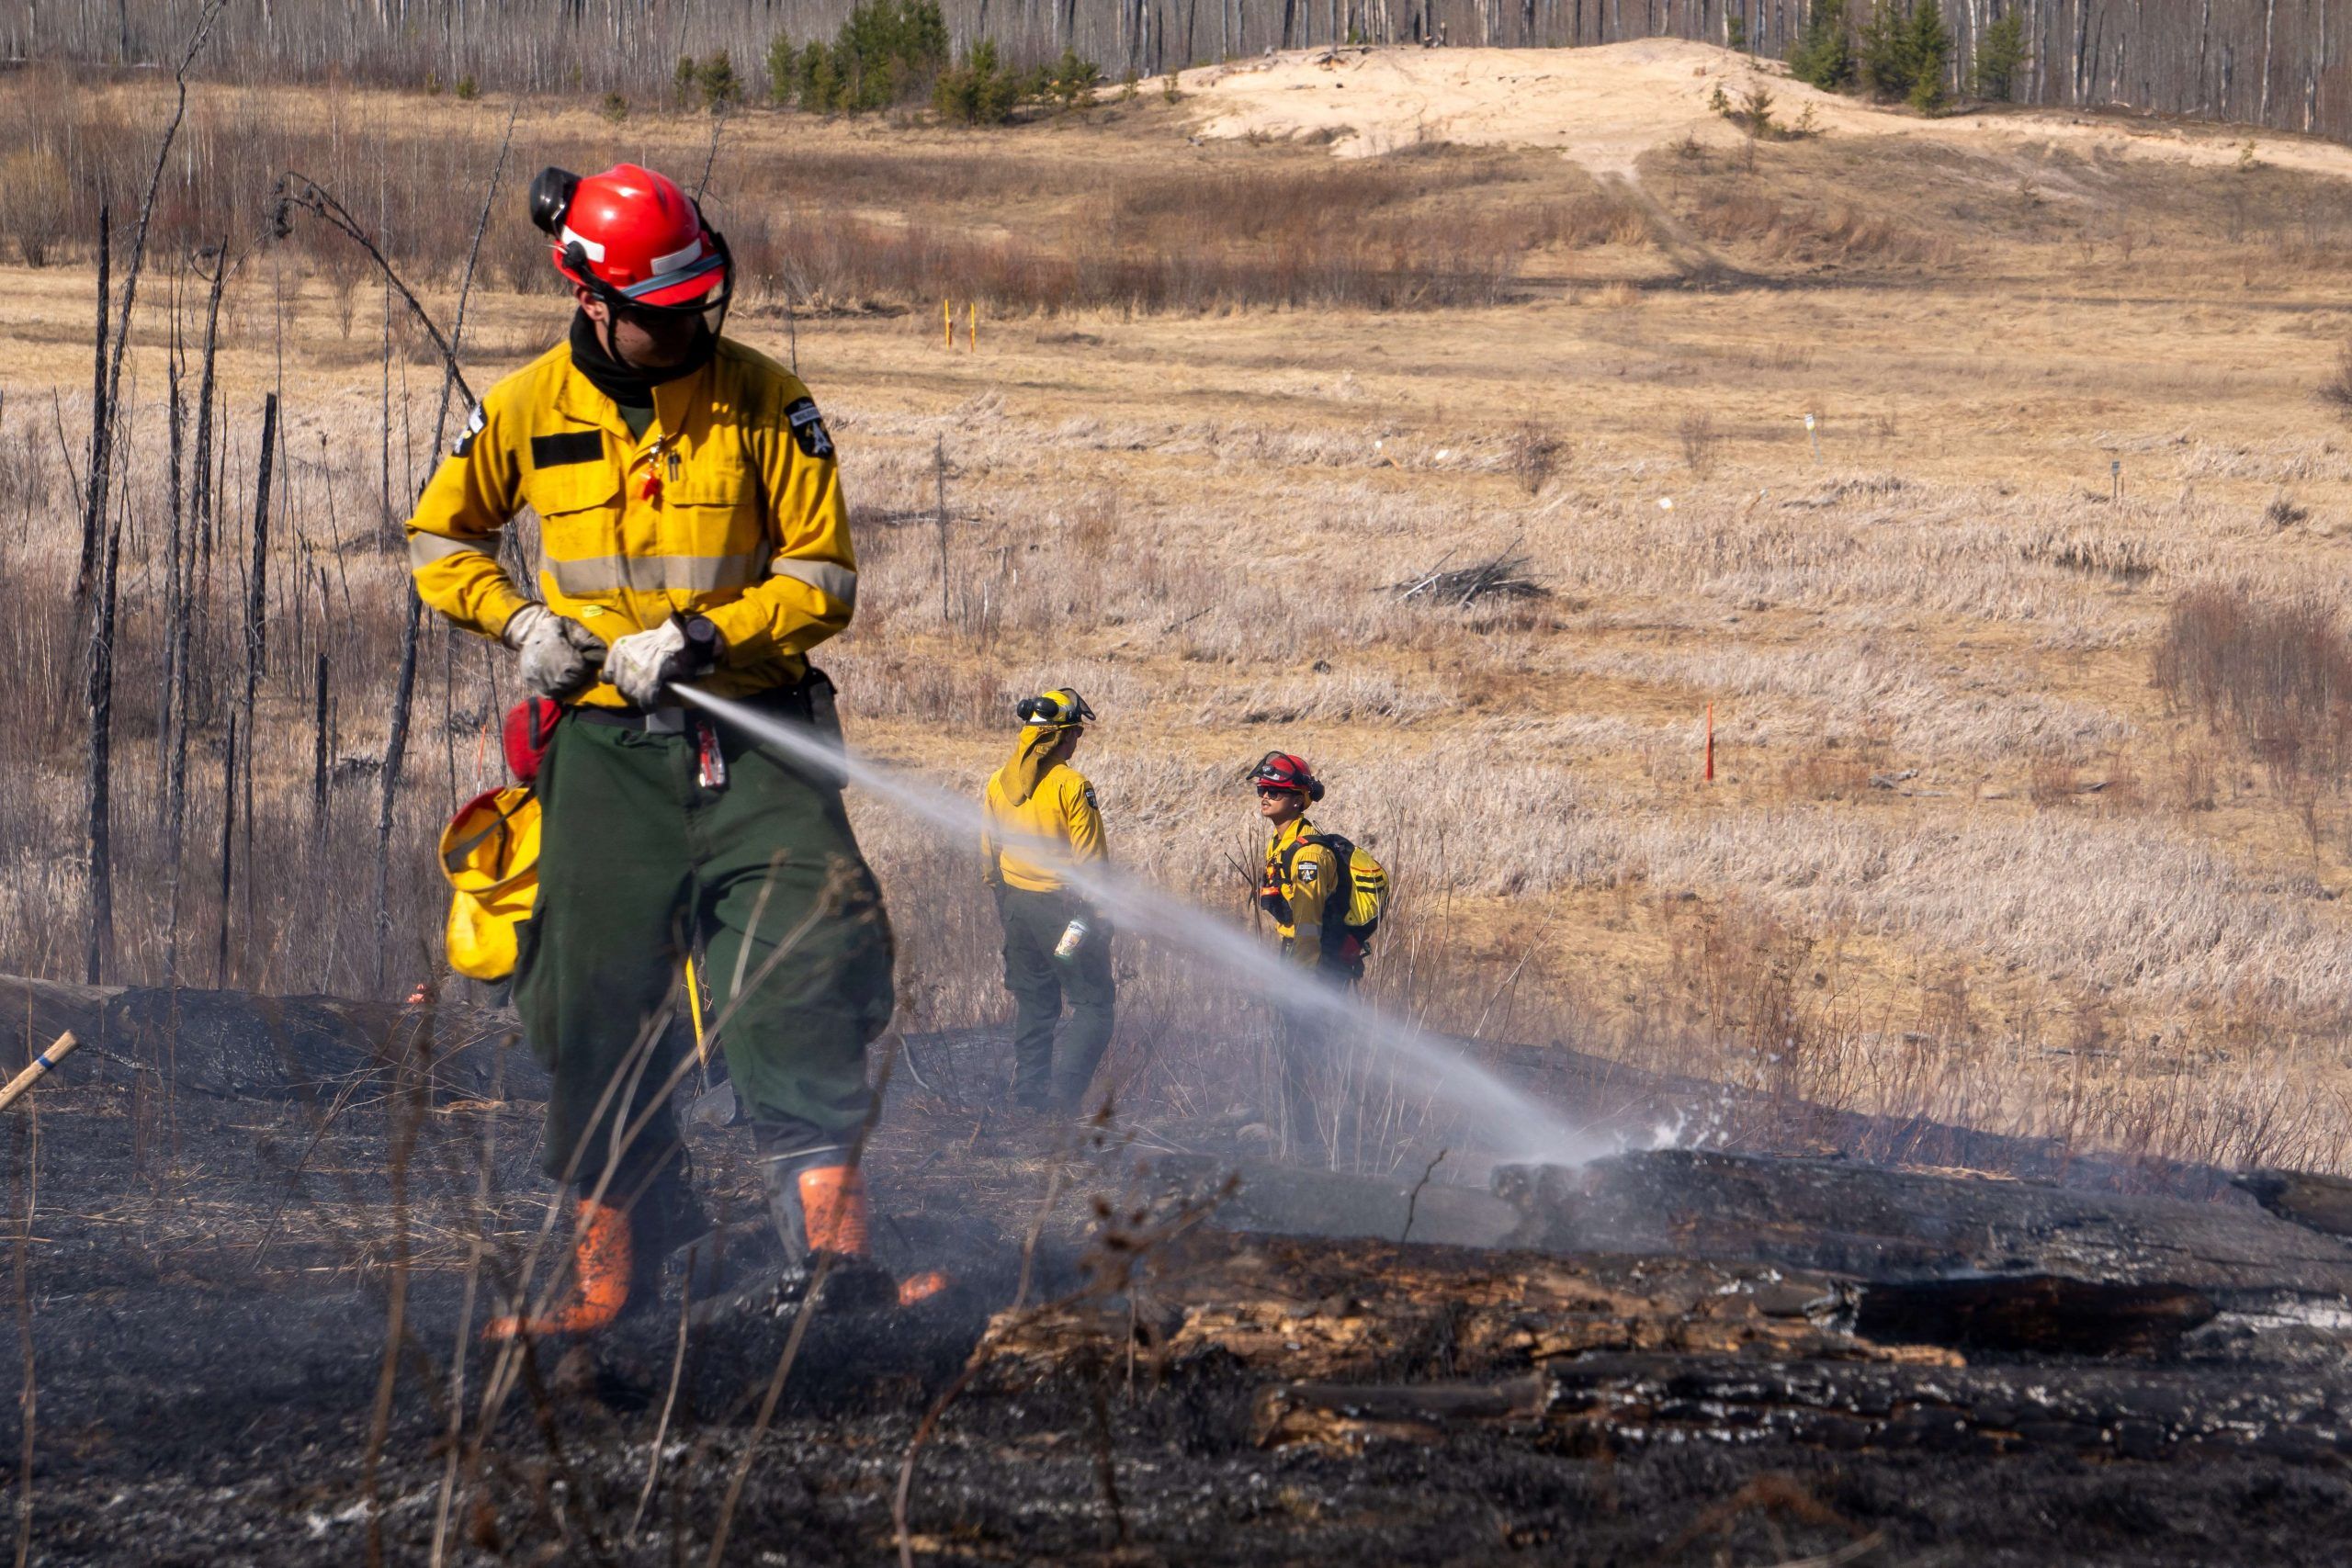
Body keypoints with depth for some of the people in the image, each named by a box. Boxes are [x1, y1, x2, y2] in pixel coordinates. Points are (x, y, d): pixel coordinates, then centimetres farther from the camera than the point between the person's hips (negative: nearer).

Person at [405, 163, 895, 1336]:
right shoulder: (529, 408, -1)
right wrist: (518, 621, -2)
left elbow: (826, 579, -5)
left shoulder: (765, 402, -6)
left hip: (753, 735, -2)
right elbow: (439, 538, 16)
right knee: (599, 1018, 4)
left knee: (801, 988, -16)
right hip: (605, 747, 2)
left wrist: (699, 638, -17)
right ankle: (613, 1271, 18)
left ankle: (829, 1248, -18)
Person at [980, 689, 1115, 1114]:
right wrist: (1102, 915, -6)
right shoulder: (1070, 786, -17)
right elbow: (1091, 860, -15)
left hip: (1017, 904, 7)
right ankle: (1065, 1095, -9)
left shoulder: (999, 783, 3)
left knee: (1033, 1004, 17)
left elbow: (989, 854, 11)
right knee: (1094, 1003, 2)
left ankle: (1028, 1095, 18)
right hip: (1062, 905, -7)